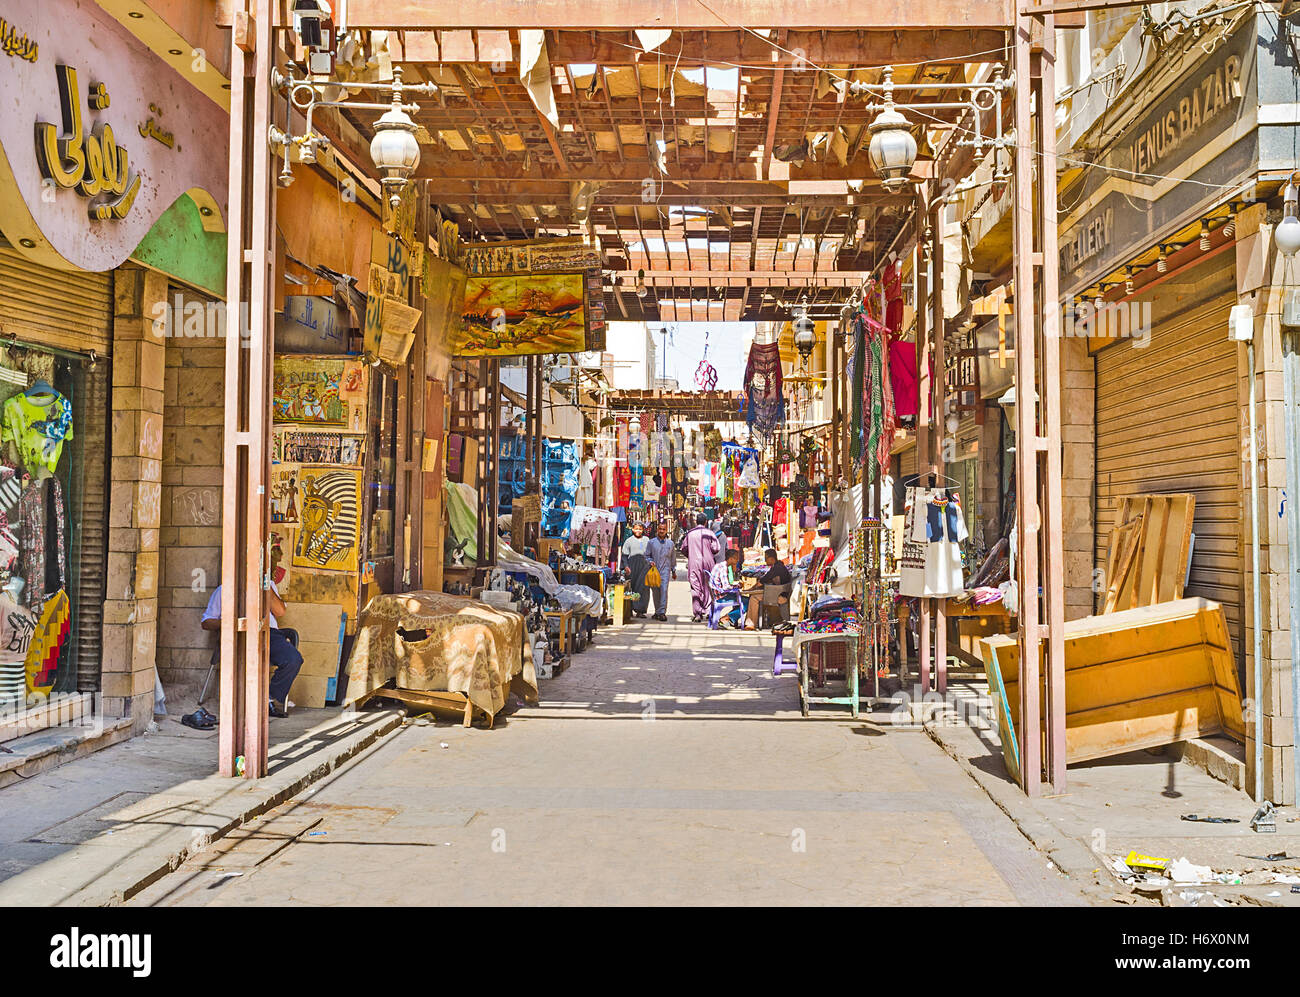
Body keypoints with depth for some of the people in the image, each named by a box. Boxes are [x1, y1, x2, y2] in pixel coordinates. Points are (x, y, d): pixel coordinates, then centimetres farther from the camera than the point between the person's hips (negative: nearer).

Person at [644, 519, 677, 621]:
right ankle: (657, 611, 19)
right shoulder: (651, 542, 5)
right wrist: (650, 561, -10)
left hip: (665, 570, -1)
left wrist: (674, 571, 21)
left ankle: (662, 612, -17)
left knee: (664, 590, -14)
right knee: (655, 591, 5)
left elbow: (673, 558, 17)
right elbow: (646, 555, 10)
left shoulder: (670, 543, 7)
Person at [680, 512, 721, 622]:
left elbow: (683, 549, 6)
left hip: (693, 563, 1)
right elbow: (715, 549, -8)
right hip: (707, 563, -1)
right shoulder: (709, 533, -4)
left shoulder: (689, 533, 2)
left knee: (695, 588, 2)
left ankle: (696, 613, -3)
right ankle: (707, 612, 6)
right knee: (708, 587, 9)